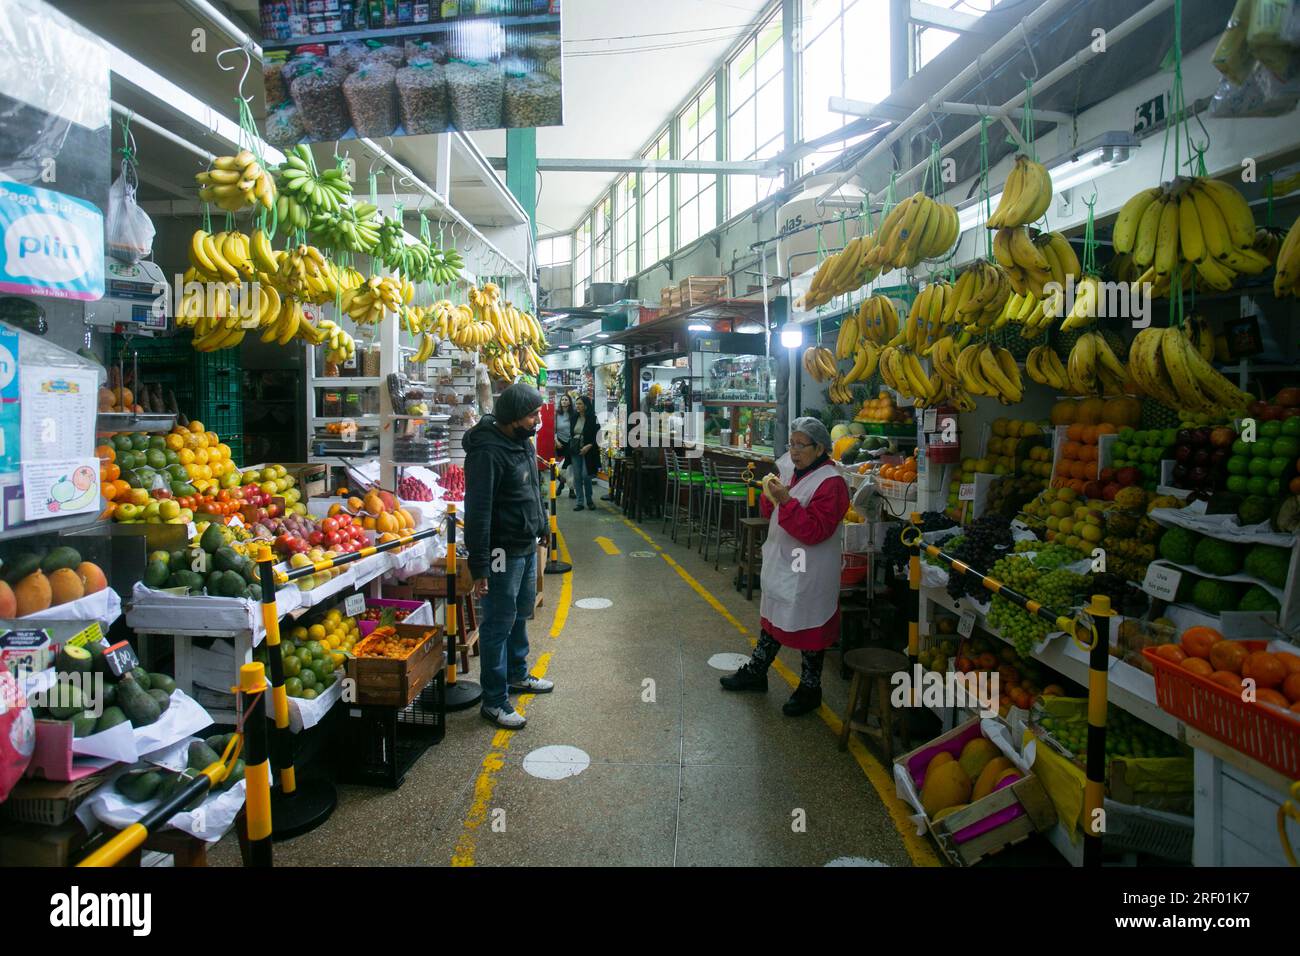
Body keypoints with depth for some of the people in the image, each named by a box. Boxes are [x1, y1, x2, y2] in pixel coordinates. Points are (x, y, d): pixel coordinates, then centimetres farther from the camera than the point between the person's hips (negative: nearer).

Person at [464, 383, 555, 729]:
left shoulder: (524, 442, 7)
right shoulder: (488, 451, -23)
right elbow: (478, 512, -24)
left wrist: (541, 525, 20)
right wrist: (479, 567, -24)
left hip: (527, 546, 9)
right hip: (503, 551, -9)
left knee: (521, 613, 23)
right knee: (499, 623, 1)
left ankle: (517, 674, 42)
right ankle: (494, 700, 13)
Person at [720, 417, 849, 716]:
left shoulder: (830, 484, -20)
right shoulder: (788, 467, 3)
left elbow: (816, 531, -26)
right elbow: (769, 512, 11)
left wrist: (786, 500, -31)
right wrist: (770, 495, -11)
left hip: (809, 573, -7)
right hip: (780, 562, 8)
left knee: (808, 626, 7)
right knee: (772, 617, 22)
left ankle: (810, 689, 25)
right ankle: (756, 672, 38)